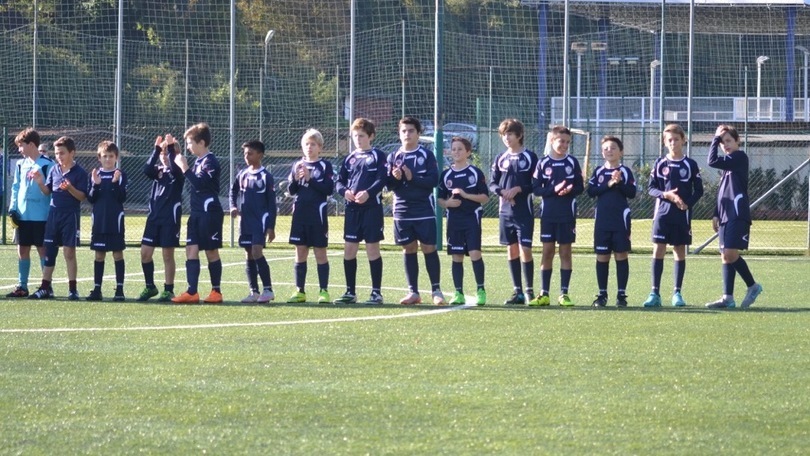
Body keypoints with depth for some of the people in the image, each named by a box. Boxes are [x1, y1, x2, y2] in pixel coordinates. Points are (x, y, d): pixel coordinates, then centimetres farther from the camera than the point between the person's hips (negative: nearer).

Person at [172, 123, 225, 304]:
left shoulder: (210, 161, -13)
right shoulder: (198, 161, 13)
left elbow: (199, 183, -23)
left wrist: (185, 168, -19)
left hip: (210, 212, -8)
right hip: (197, 213, 8)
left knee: (211, 251, 1)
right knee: (191, 250, 1)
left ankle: (216, 291, 10)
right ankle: (192, 292, -1)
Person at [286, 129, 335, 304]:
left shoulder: (324, 166, -2)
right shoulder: (297, 165, 11)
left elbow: (329, 189, -11)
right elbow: (291, 190, 9)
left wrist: (310, 178, -16)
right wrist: (295, 179, -10)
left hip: (317, 214, -4)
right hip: (300, 213, 4)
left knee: (320, 252, 0)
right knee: (300, 253, 7)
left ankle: (324, 291, 3)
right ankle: (299, 291, 11)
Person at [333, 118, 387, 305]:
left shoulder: (378, 156, 0)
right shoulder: (350, 158, 14)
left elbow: (381, 180, -11)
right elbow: (339, 181, 11)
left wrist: (368, 193, -26)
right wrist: (344, 191, -10)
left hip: (372, 207, -5)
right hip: (352, 208, 5)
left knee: (372, 248, 0)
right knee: (349, 249, 4)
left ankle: (376, 292, 6)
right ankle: (350, 292, 12)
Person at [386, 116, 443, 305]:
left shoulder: (426, 155, -1)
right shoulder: (393, 157, 8)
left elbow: (433, 180, -10)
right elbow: (389, 185, 5)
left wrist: (412, 178, -19)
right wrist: (395, 178, -16)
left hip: (424, 211, -3)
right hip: (402, 211, 3)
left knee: (429, 248, -3)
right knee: (409, 249, 6)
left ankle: (436, 290, 2)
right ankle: (413, 292, 11)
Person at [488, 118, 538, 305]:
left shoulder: (530, 157, -2)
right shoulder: (500, 159, 10)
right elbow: (492, 184, 9)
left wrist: (519, 189, -17)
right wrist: (502, 192, -10)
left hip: (524, 211, -4)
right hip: (505, 211, 4)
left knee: (525, 249, -7)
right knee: (512, 250, 7)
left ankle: (529, 290, 1)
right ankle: (517, 291, 13)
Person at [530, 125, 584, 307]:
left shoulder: (572, 162, 2)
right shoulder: (543, 163, 1)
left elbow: (580, 187, 3)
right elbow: (536, 188, -3)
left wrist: (570, 190, -18)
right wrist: (554, 190, -18)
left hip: (567, 214, 0)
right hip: (548, 213, 0)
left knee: (565, 252, 2)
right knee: (547, 251, 3)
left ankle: (564, 294, 6)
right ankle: (544, 294, 7)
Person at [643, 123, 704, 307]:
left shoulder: (690, 165, 2)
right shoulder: (660, 164, 4)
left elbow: (699, 190, 4)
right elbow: (651, 188, 3)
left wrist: (687, 203, -12)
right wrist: (666, 195, -15)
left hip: (682, 215, 0)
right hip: (662, 212, 0)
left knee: (680, 251, 4)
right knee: (658, 250, -5)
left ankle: (677, 293, 11)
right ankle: (655, 293, -3)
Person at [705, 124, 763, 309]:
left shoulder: (740, 157, -6)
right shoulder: (728, 163, 21)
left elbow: (712, 161, -16)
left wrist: (715, 140, -5)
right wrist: (716, 214, 19)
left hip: (738, 215, -9)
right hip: (726, 215, 9)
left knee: (730, 253, -16)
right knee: (726, 256, 5)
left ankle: (752, 286, -1)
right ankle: (728, 298, 4)